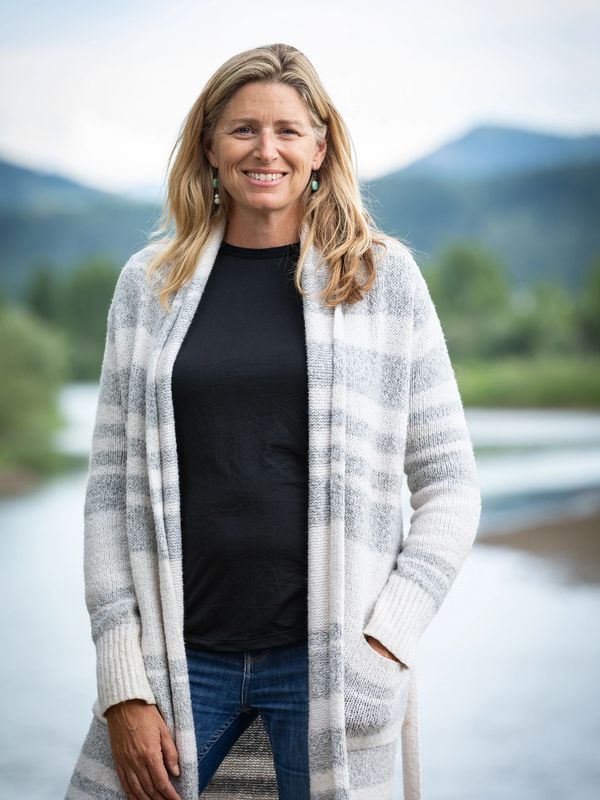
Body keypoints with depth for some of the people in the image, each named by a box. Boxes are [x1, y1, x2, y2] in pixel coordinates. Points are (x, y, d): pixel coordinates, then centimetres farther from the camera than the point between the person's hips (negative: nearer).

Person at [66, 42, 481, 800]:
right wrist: (124, 684, -2)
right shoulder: (150, 282, 6)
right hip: (179, 656, 2)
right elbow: (111, 487, 5)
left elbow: (449, 483, 3)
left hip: (331, 657, -1)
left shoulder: (384, 275, 3)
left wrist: (386, 638, -7)